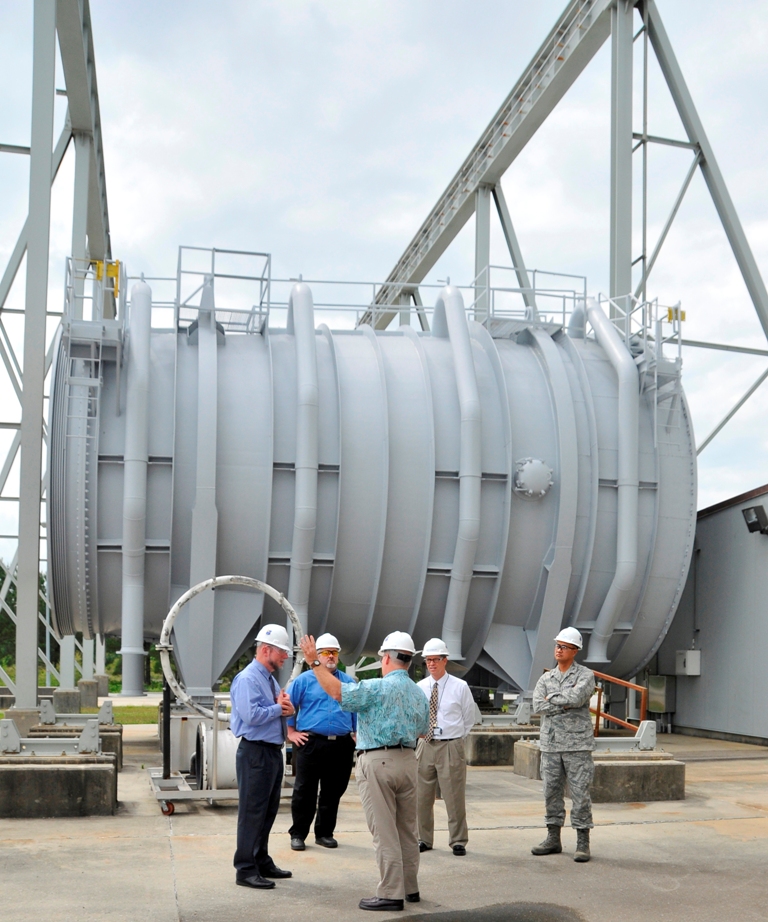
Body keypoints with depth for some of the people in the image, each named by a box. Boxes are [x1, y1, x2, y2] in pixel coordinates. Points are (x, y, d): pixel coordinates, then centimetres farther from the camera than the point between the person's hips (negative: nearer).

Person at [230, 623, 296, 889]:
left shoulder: (271, 679, 16)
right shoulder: (247, 679, -15)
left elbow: (283, 710, 20)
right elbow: (252, 715, -26)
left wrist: (285, 707, -3)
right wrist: (278, 708, -12)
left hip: (274, 751, 10)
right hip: (256, 752, -10)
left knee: (269, 810, 16)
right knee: (252, 812, -4)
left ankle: (262, 862, 28)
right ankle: (245, 870, 2)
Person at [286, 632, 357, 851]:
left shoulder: (348, 682, 13)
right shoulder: (304, 680, 4)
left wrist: (356, 733, 11)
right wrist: (291, 733, 1)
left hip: (341, 746, 3)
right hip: (310, 743, -3)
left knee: (333, 792, 8)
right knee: (304, 791, 1)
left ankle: (325, 833, 21)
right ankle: (298, 834, 11)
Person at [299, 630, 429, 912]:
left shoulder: (377, 687, -13)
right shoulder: (419, 694, 11)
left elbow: (338, 691, -19)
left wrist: (315, 662, -10)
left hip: (377, 761, -7)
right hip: (408, 760, 7)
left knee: (384, 831, -3)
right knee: (407, 829, 15)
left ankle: (391, 893, -1)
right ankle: (410, 887, 21)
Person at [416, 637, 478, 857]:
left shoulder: (460, 687, -2)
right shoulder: (419, 688, 6)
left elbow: (469, 720, 6)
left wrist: (454, 738, 4)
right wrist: (420, 732, 5)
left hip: (450, 747, -3)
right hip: (425, 746, 3)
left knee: (454, 797, -1)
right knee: (422, 796, 9)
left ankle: (458, 841, 11)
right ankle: (424, 839, 22)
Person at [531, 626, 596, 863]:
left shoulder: (585, 675, -1)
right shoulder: (545, 678, 12)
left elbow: (576, 698, -20)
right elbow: (538, 706, -3)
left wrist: (552, 698, -6)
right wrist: (567, 703, -10)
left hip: (577, 744, -5)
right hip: (550, 744, 5)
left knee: (580, 793, -3)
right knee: (552, 792, 9)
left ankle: (583, 843, 3)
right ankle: (553, 839, 18)